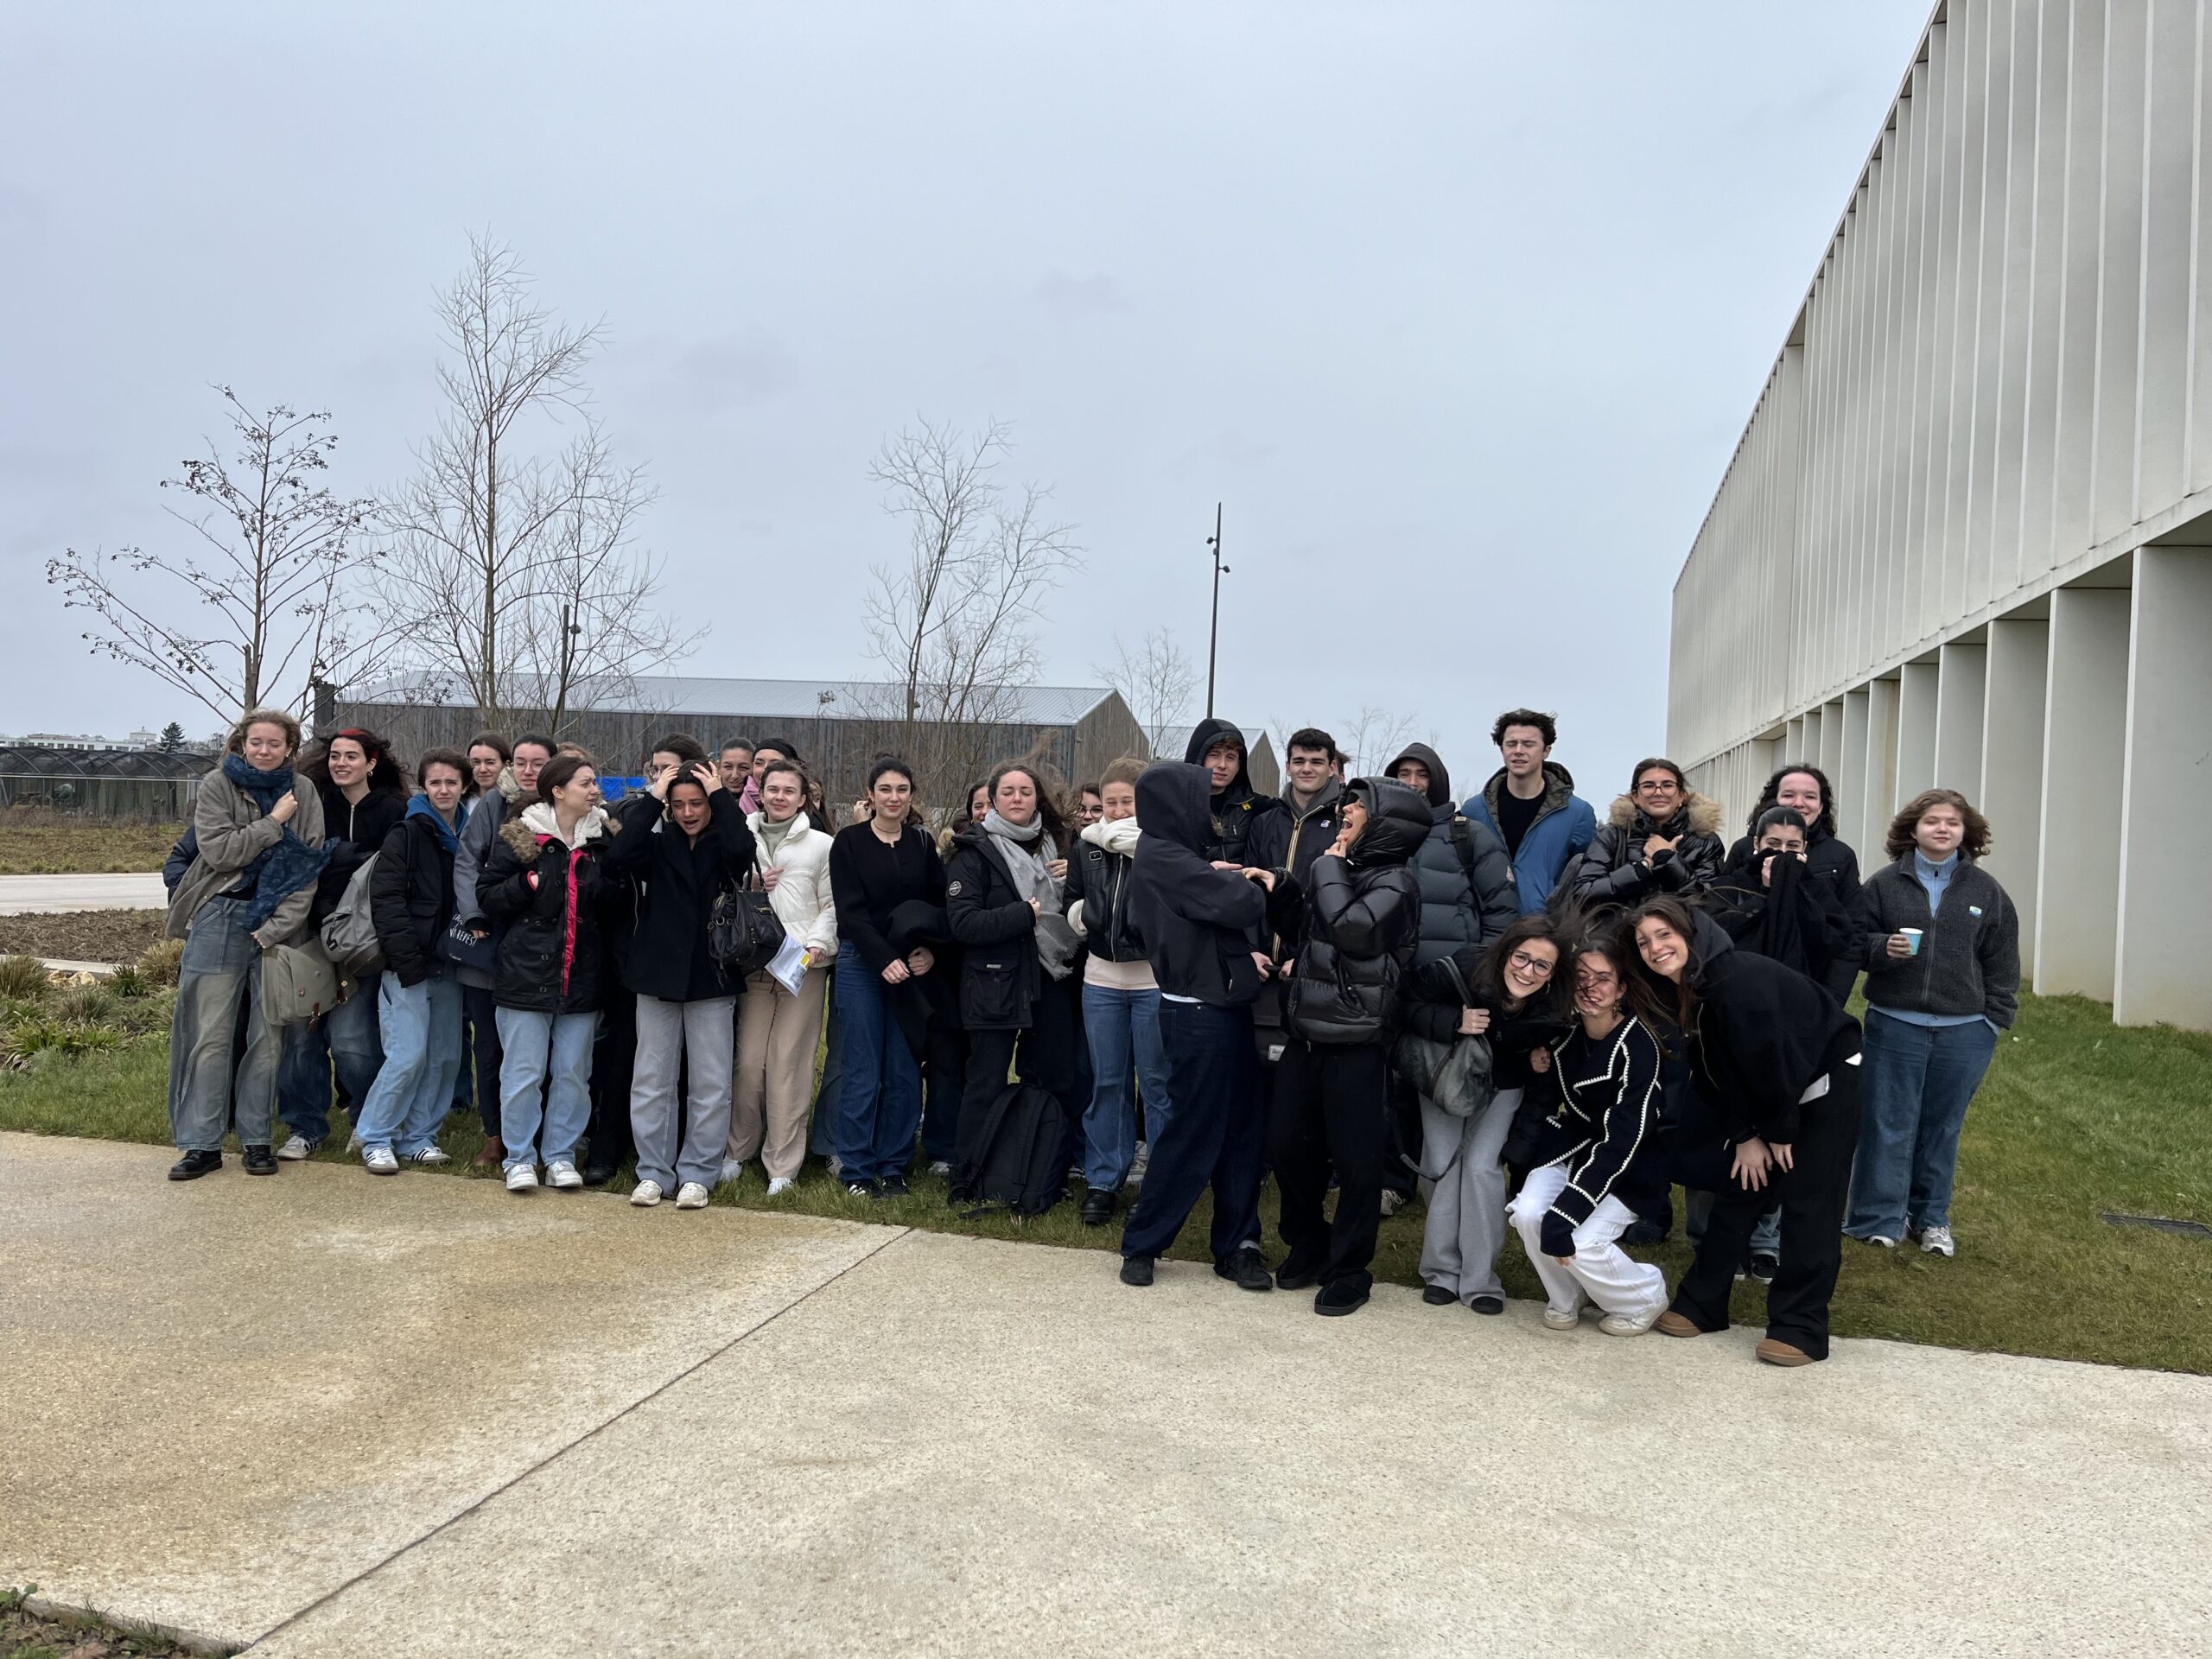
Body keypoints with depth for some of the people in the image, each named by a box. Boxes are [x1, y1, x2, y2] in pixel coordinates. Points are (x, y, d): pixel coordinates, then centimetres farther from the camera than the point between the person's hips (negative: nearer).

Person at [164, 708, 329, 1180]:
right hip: (221, 920, -1)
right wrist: (274, 821, -10)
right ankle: (201, 1144, 5)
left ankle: (257, 1140, 13)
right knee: (210, 1035, -2)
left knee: (269, 1037, 3)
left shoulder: (303, 792, 5)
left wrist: (276, 928, -9)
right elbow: (219, 850, -11)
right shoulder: (217, 786, 2)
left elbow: (309, 865, -1)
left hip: (279, 925, 1)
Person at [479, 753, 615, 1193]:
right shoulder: (519, 837, -3)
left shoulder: (602, 839, 6)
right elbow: (486, 895, -1)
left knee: (573, 1072, 8)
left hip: (582, 976, 3)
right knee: (524, 1072, 2)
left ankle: (561, 1156, 20)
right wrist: (526, 885, -16)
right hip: (527, 973, -3)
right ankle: (519, 1159, 16)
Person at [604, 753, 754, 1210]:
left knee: (710, 1083, 3)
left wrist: (720, 795, -13)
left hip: (712, 978, -1)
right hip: (658, 974, 1)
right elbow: (617, 857, -16)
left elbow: (742, 848, -23)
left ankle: (698, 1175, 14)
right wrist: (651, 799, -10)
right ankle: (653, 1172, 17)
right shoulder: (657, 845, 4)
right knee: (651, 1079, 6)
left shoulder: (723, 848, 1)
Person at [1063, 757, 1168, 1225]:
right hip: (1101, 979, 5)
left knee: (1157, 1083, 5)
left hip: (1155, 979, -5)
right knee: (1106, 1082, 13)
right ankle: (1102, 1181, 23)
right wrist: (1081, 912, -2)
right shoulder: (1086, 846, 5)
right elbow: (1072, 900, 18)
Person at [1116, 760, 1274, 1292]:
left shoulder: (1180, 855, 14)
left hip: (1224, 1005, 9)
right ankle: (1142, 1243, 15)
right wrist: (1253, 885, 0)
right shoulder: (1162, 858, -16)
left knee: (1244, 1129, 12)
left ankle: (1236, 1245, 22)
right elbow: (1237, 904, -22)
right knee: (1193, 1133, 0)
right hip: (1197, 1013, -9)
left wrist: (1244, 951, -6)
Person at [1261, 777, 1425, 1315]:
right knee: (1286, 1143, 12)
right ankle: (1308, 1244, 32)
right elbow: (1303, 933, 22)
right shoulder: (1340, 870, 13)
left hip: (1356, 1042, -7)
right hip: (1306, 1032, 7)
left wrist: (1329, 869, -11)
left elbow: (1351, 929, -26)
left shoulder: (1395, 881, -8)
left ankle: (1349, 1270, 16)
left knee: (1355, 1156, 2)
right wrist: (1280, 892, 6)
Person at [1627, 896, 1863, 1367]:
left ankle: (1800, 1328, -2)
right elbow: (1713, 1072, -1)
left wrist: (1779, 1132, -15)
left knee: (1808, 1201, -9)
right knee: (1739, 1186, 7)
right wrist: (1744, 1136, -6)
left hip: (1827, 1078, -8)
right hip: (1765, 1093, 8)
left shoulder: (1739, 980, -32)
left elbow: (1773, 1060, -27)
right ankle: (1701, 1305, 15)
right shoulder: (1677, 991, -6)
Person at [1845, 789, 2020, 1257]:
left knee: (1942, 1126, 11)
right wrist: (1883, 948, -16)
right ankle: (1880, 1219, 14)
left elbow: (2002, 962, 7)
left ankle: (1932, 1218, 25)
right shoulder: (1885, 884, 0)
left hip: (1963, 1031, 1)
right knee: (1889, 1125, 3)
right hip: (1894, 1025, -1)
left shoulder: (1987, 892, 4)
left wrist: (1994, 1020, 2)